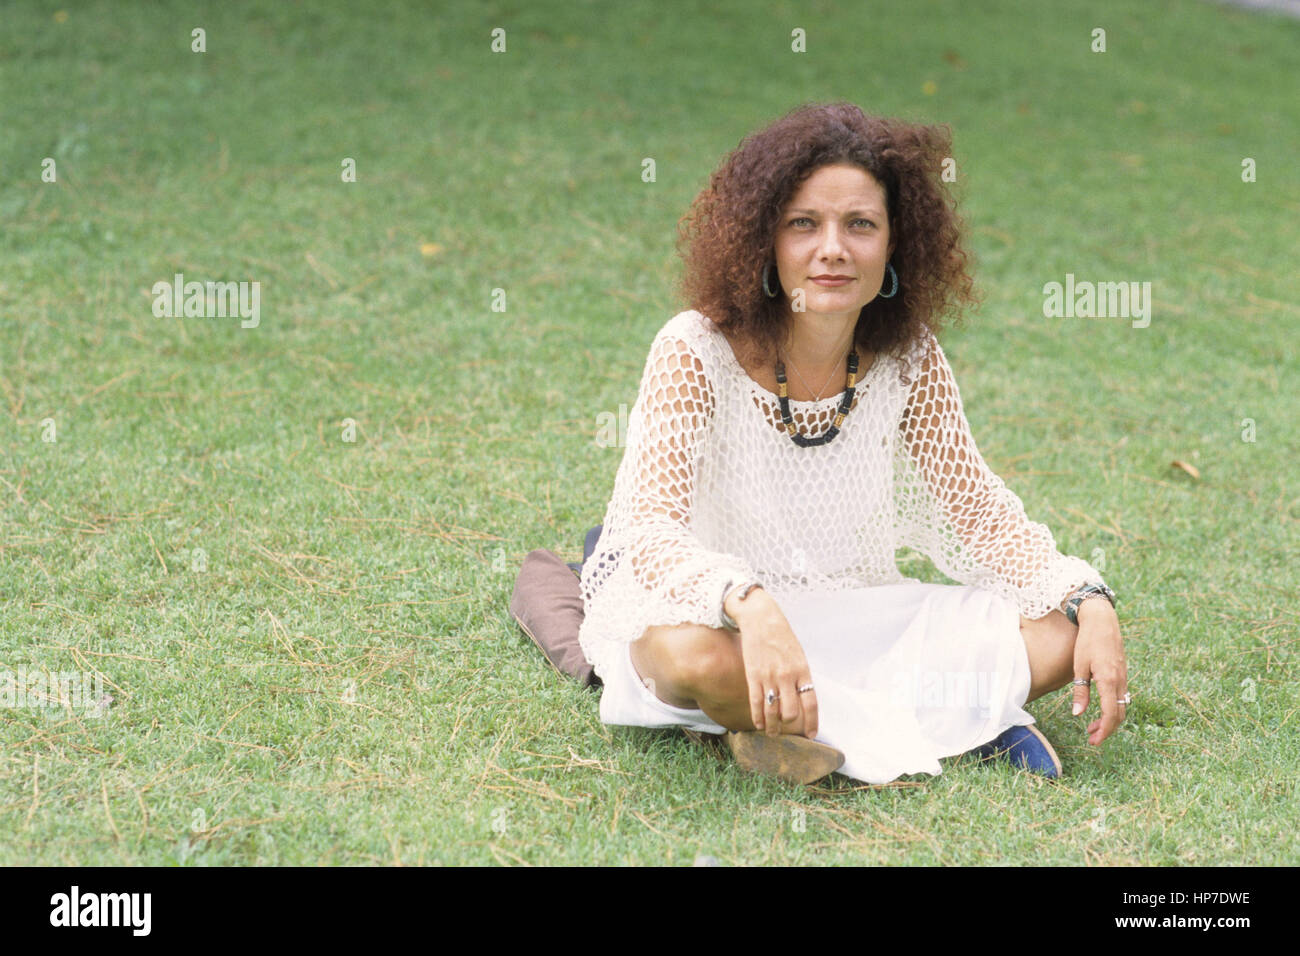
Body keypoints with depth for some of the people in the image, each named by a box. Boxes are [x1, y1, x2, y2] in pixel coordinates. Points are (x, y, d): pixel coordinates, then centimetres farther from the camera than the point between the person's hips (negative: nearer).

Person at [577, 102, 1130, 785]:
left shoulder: (908, 360, -6)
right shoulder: (696, 353, -19)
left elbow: (977, 509, 0)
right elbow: (650, 529, -30)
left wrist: (1089, 603, -18)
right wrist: (750, 603, -50)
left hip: (850, 618, 5)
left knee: (1061, 634, -14)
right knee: (691, 652, -41)